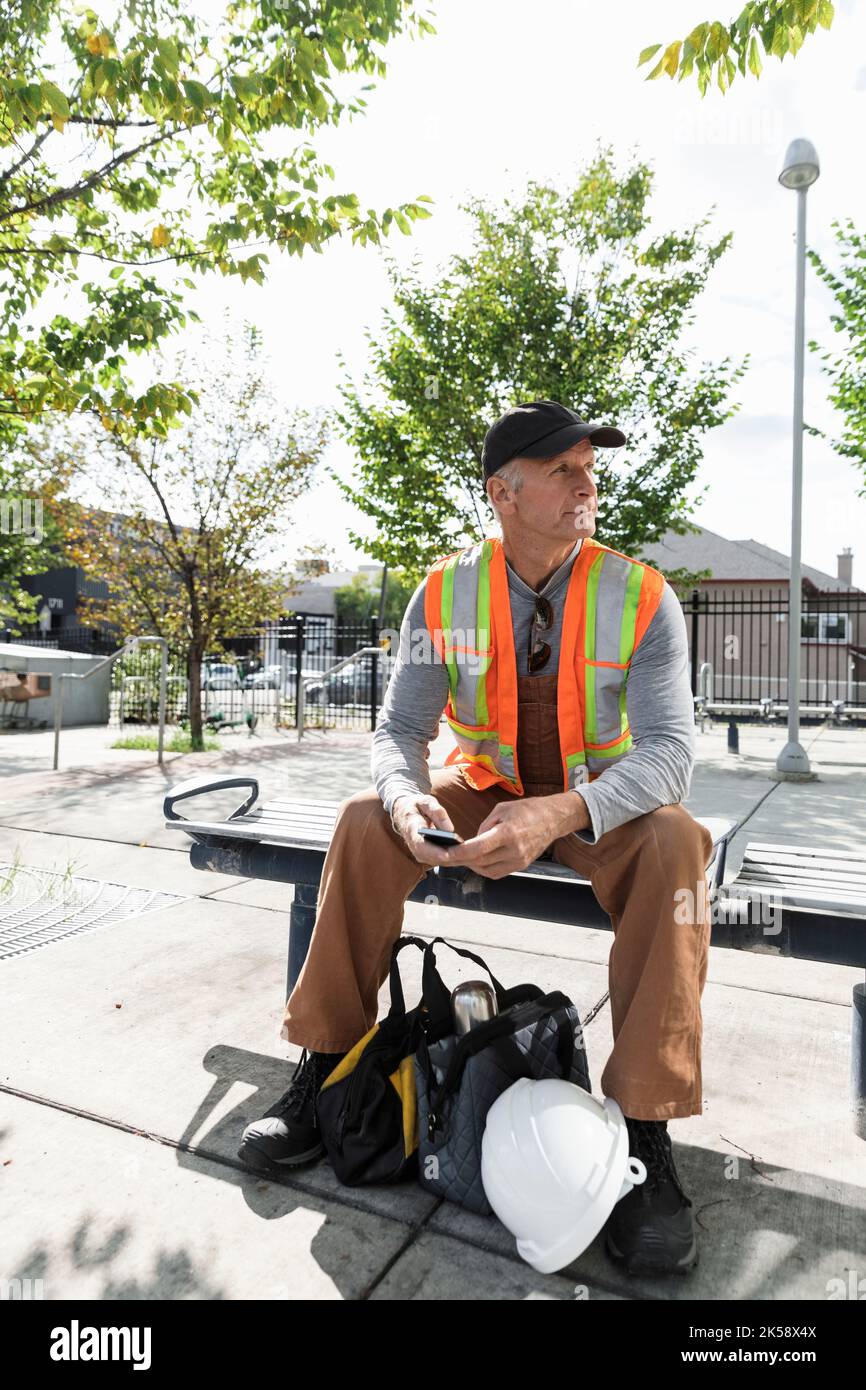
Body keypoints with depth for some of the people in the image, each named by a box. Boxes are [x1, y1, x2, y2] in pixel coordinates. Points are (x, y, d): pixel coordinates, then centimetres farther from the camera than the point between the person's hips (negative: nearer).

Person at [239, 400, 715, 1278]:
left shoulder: (641, 596, -15)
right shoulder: (444, 595, -10)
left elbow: (669, 748, -23)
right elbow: (400, 730, -10)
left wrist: (559, 814, -42)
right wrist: (407, 800, -35)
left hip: (604, 802, -1)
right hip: (482, 790, 2)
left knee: (675, 845, -31)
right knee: (366, 820, -21)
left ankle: (645, 1133, -21)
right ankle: (324, 1072, -6)